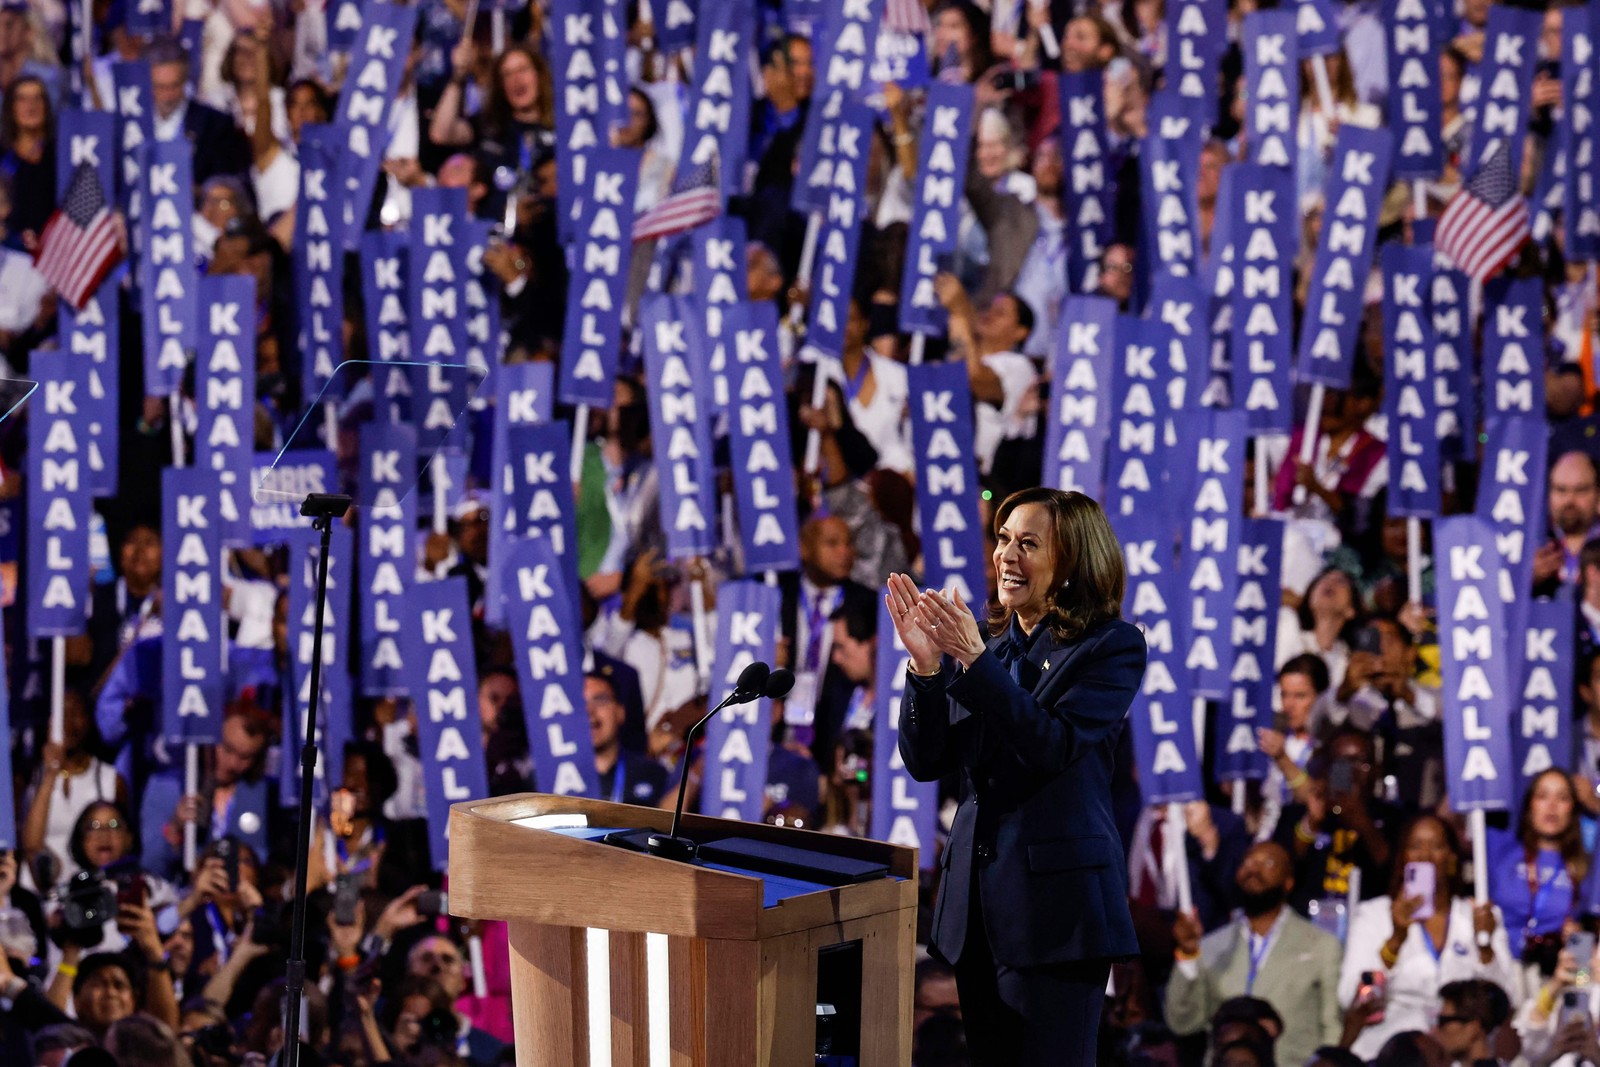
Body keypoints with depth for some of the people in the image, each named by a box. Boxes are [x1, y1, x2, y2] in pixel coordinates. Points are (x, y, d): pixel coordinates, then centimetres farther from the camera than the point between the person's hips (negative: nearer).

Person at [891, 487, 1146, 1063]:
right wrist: (927, 667, -10)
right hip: (977, 897, 6)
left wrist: (975, 659, -23)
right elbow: (925, 762, 6)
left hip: (1055, 897, -6)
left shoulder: (1112, 648, -4)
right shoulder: (985, 644, 11)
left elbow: (1054, 746, -18)